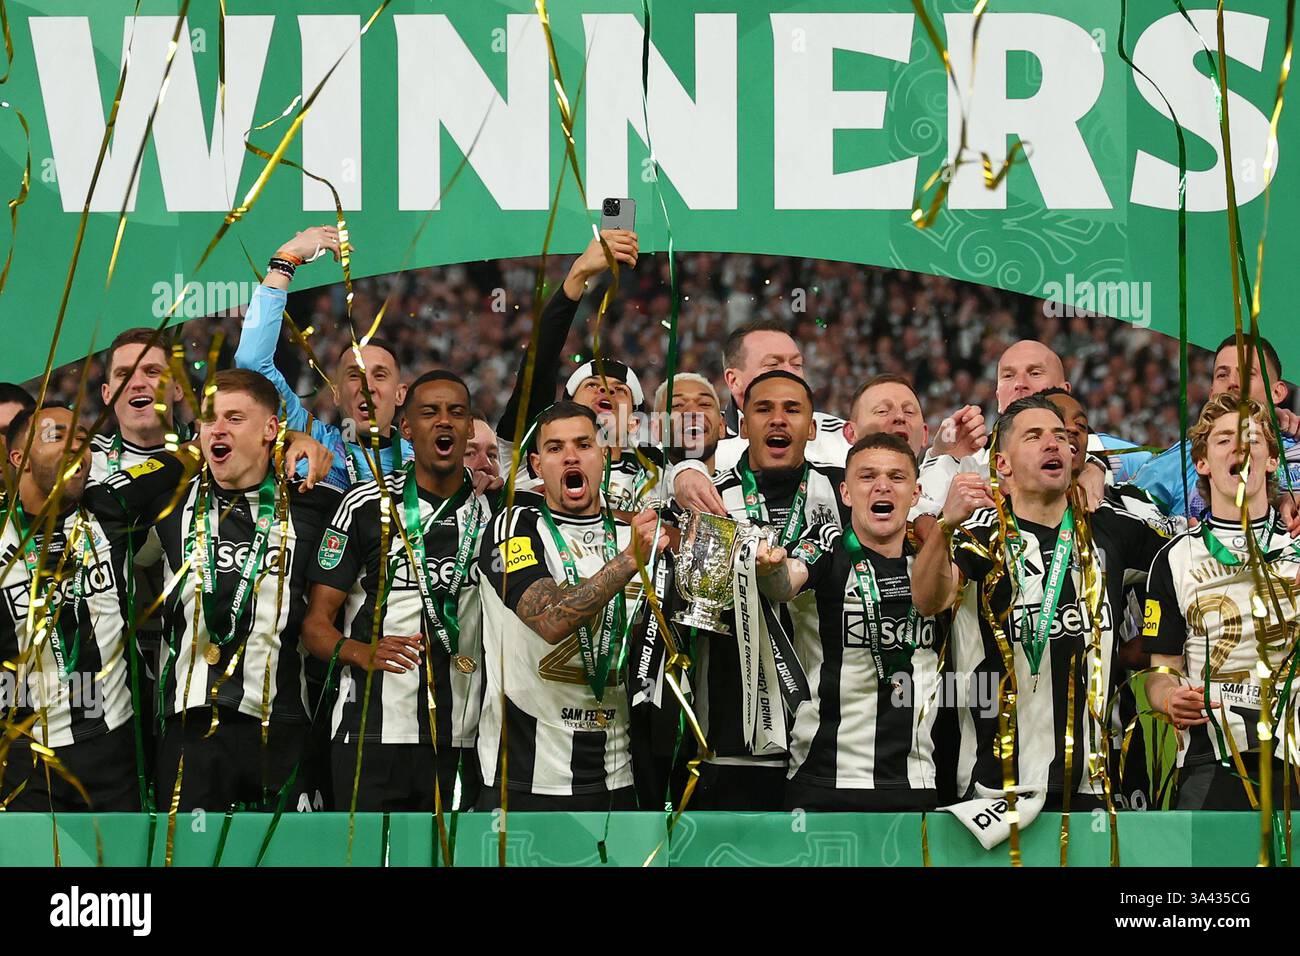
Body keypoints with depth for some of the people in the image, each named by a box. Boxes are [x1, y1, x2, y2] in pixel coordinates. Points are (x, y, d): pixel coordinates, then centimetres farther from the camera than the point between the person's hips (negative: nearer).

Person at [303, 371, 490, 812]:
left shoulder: (494, 508, 11)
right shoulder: (366, 505, 3)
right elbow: (316, 624, -1)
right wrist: (360, 652, -21)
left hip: (460, 738, 3)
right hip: (372, 735, -2)